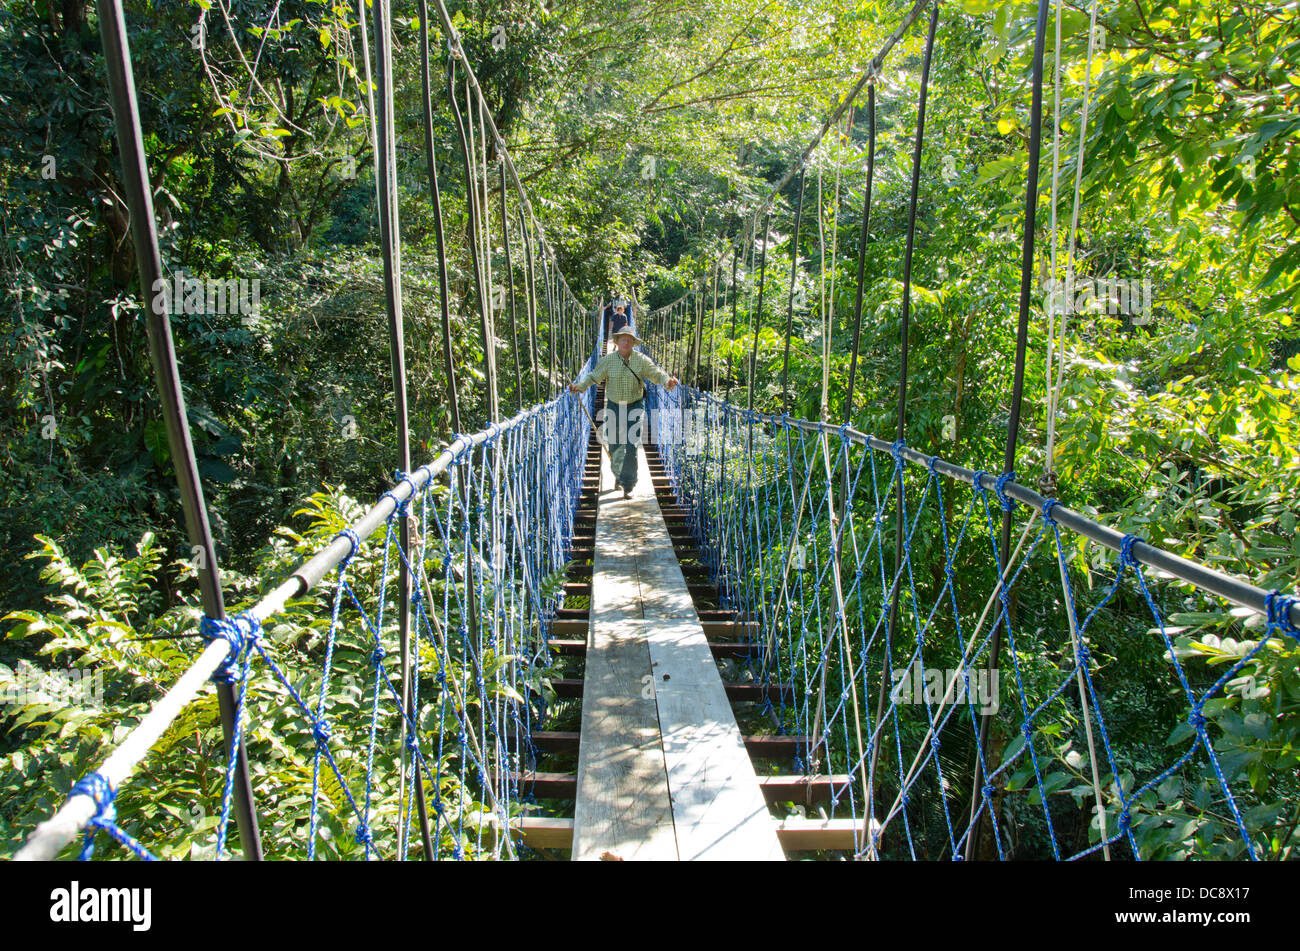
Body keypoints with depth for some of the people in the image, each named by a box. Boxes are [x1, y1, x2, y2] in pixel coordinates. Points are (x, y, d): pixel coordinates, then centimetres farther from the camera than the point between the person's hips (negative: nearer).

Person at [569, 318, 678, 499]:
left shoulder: (641, 360, -6)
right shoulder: (608, 360, -6)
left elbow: (656, 373, -7)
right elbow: (593, 376, -1)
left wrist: (668, 381, -27)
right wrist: (579, 385, -17)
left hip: (635, 406, -1)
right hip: (614, 406, 1)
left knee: (631, 447, -8)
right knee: (614, 446, 9)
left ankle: (628, 486, 0)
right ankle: (617, 474, 37)